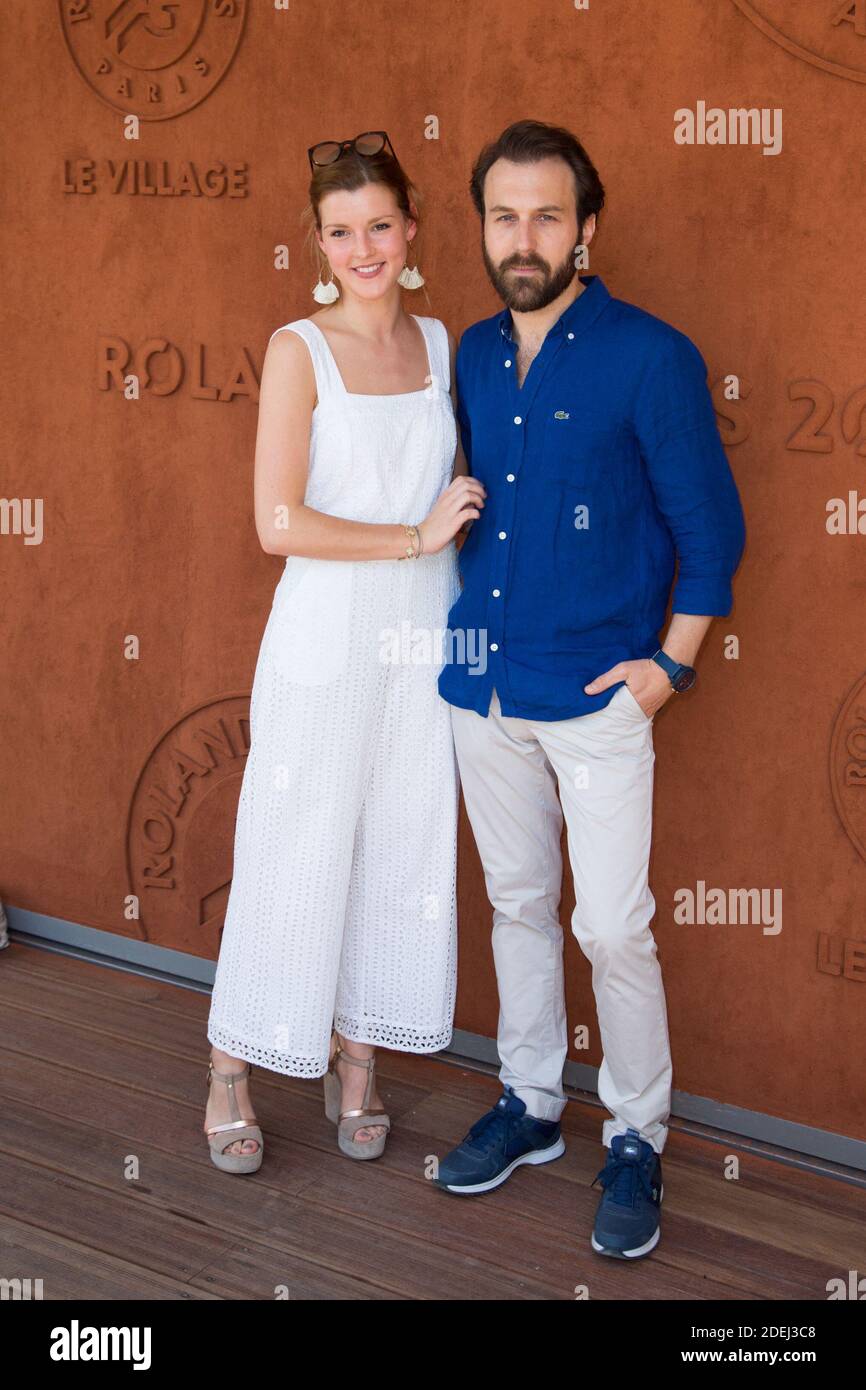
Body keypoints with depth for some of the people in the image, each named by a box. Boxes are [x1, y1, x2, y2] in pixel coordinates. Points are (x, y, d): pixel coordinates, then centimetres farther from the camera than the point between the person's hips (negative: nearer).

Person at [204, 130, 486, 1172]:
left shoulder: (441, 344, 8)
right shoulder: (299, 349, -7)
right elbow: (280, 522, -15)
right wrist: (415, 536, -14)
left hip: (424, 644, 5)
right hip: (326, 640, -4)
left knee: (403, 854, 10)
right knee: (294, 856, 3)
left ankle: (355, 1067, 27)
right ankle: (231, 1072, 22)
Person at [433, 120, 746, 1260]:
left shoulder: (651, 357, -9)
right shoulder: (472, 357, 8)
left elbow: (712, 528, -6)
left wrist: (672, 664, -10)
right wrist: (456, 634, 10)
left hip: (597, 697, -5)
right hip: (481, 688, 5)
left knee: (613, 927, -1)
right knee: (518, 904, 15)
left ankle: (636, 1141, 18)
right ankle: (530, 1105, 32)